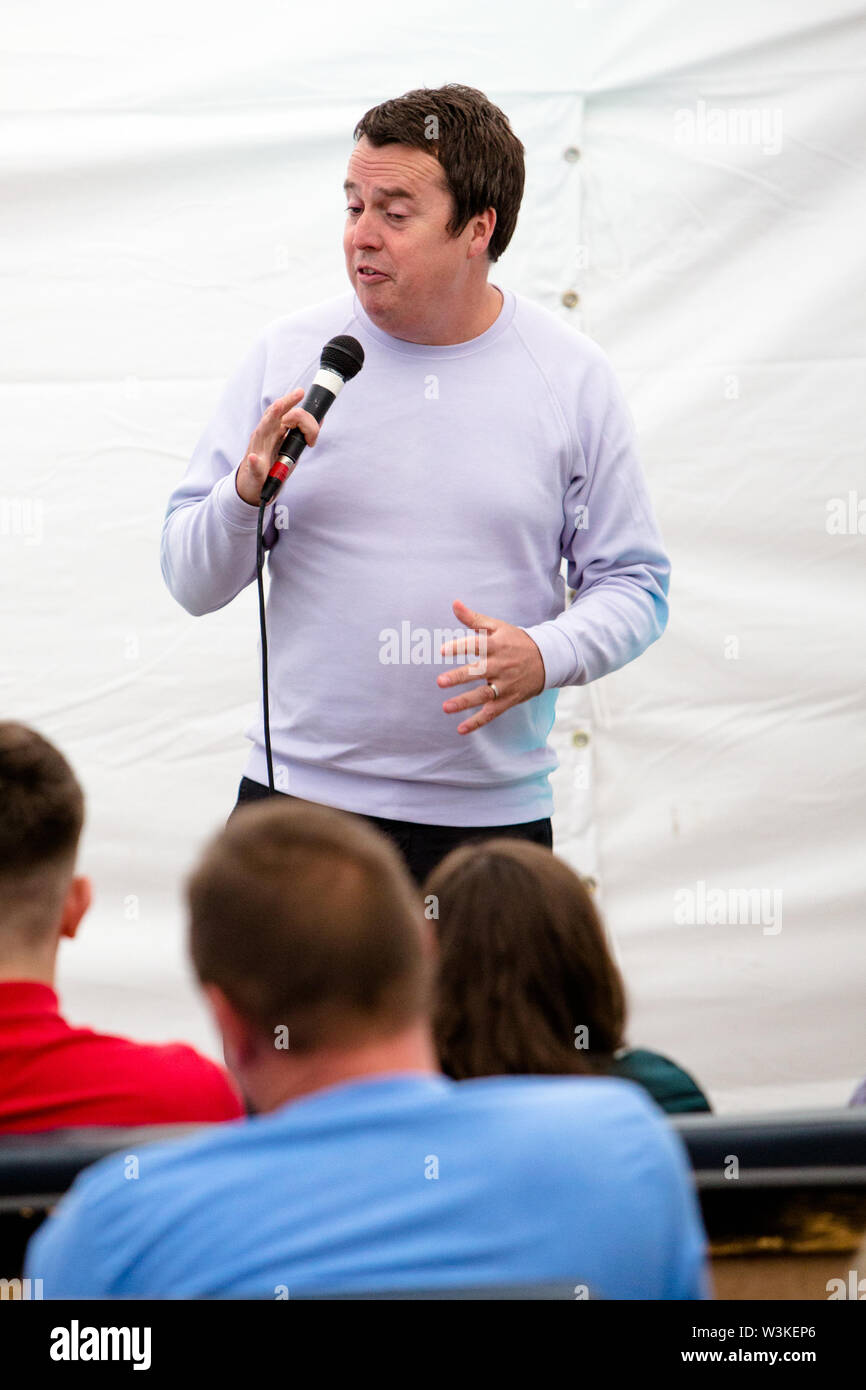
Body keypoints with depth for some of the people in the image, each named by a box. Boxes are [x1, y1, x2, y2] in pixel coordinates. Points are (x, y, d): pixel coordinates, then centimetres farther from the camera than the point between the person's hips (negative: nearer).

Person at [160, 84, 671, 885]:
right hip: (300, 797, 0)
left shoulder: (573, 378, 2)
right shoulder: (289, 356, 3)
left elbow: (632, 583, 4)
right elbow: (192, 583, 4)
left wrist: (545, 656, -15)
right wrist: (247, 494, -16)